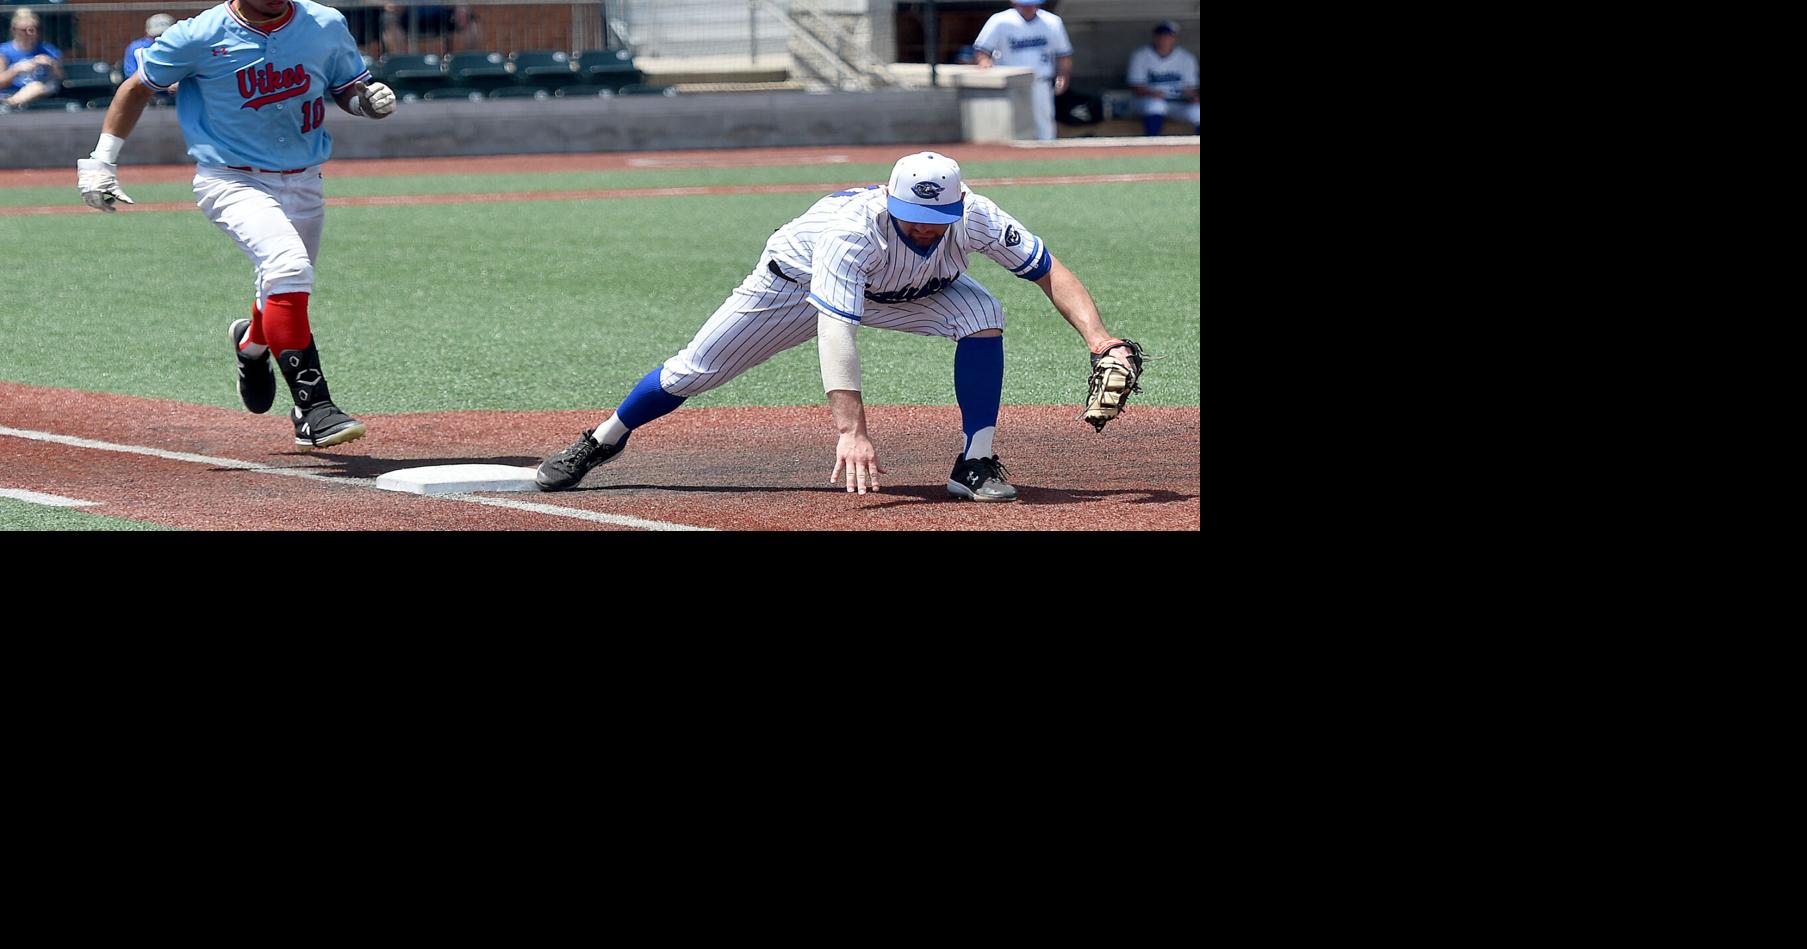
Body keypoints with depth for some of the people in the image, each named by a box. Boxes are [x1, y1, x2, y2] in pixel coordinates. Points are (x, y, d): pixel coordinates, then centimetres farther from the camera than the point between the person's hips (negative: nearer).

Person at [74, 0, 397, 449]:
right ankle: (312, 410, -30)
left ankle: (252, 342, 56)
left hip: (302, 185, 5)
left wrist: (369, 99, -12)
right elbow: (138, 87, 2)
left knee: (285, 293, 17)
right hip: (232, 181, -5)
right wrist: (102, 161, -3)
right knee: (287, 265, -29)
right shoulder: (200, 37, -11)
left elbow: (348, 88, 12)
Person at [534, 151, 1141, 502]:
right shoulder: (854, 227, -46)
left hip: (902, 293, 3)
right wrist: (851, 430, -64)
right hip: (797, 280, -3)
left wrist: (1100, 339, -40)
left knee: (982, 314, -24)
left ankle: (976, 464, -12)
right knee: (690, 374, -1)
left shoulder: (975, 219, -34)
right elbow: (835, 330, -54)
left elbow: (1051, 273, -24)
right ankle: (603, 440, 26)